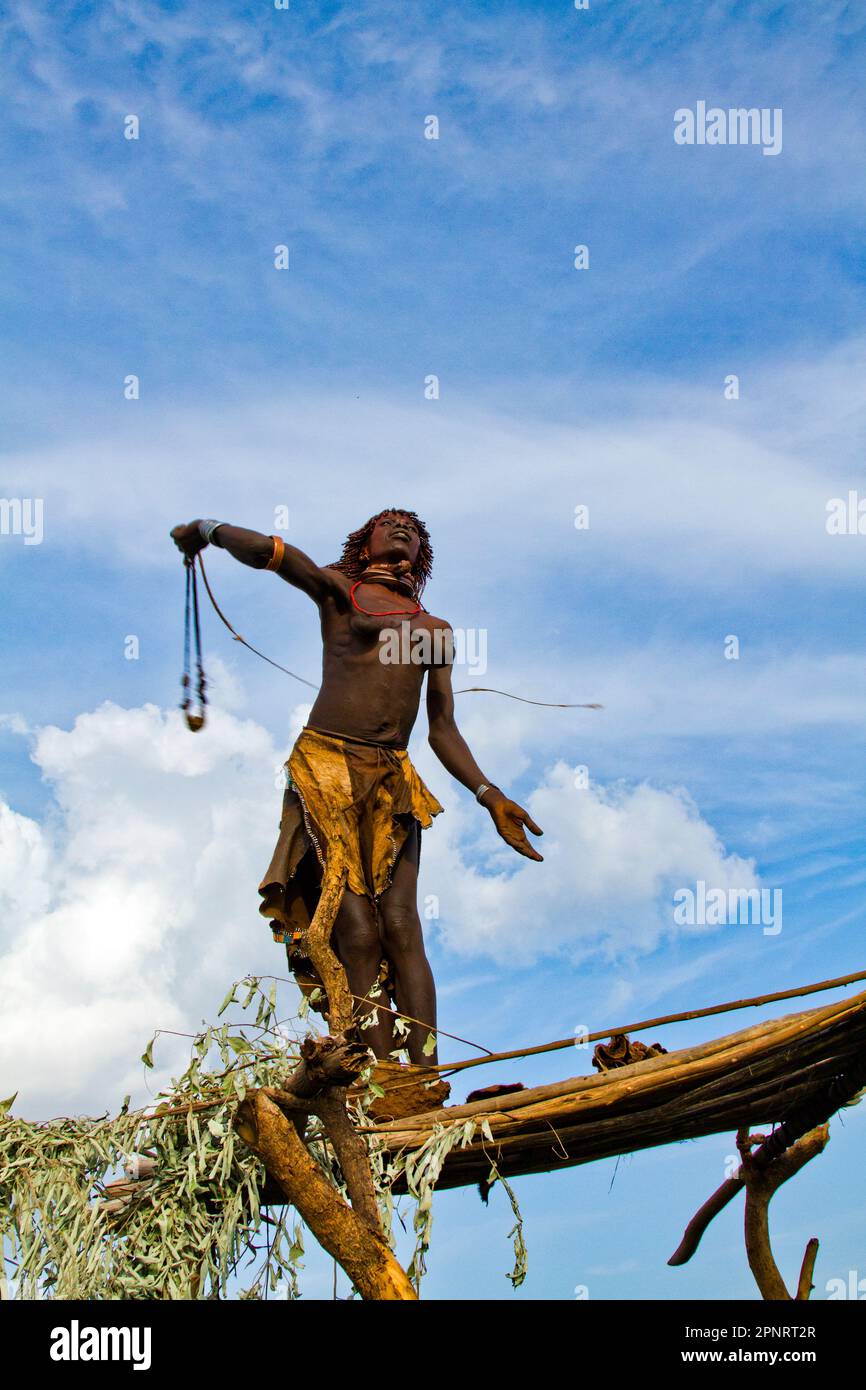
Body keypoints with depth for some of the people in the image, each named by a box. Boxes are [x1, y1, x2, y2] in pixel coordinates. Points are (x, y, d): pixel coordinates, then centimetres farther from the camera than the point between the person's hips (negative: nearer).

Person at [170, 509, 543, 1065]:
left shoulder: (436, 632, 25)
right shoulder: (338, 592, 14)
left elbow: (443, 730, 19)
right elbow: (264, 550, -2)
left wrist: (489, 795, 8)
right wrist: (208, 529, 14)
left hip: (394, 782, 3)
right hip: (326, 768, -3)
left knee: (401, 928, -14)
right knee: (357, 933, -15)